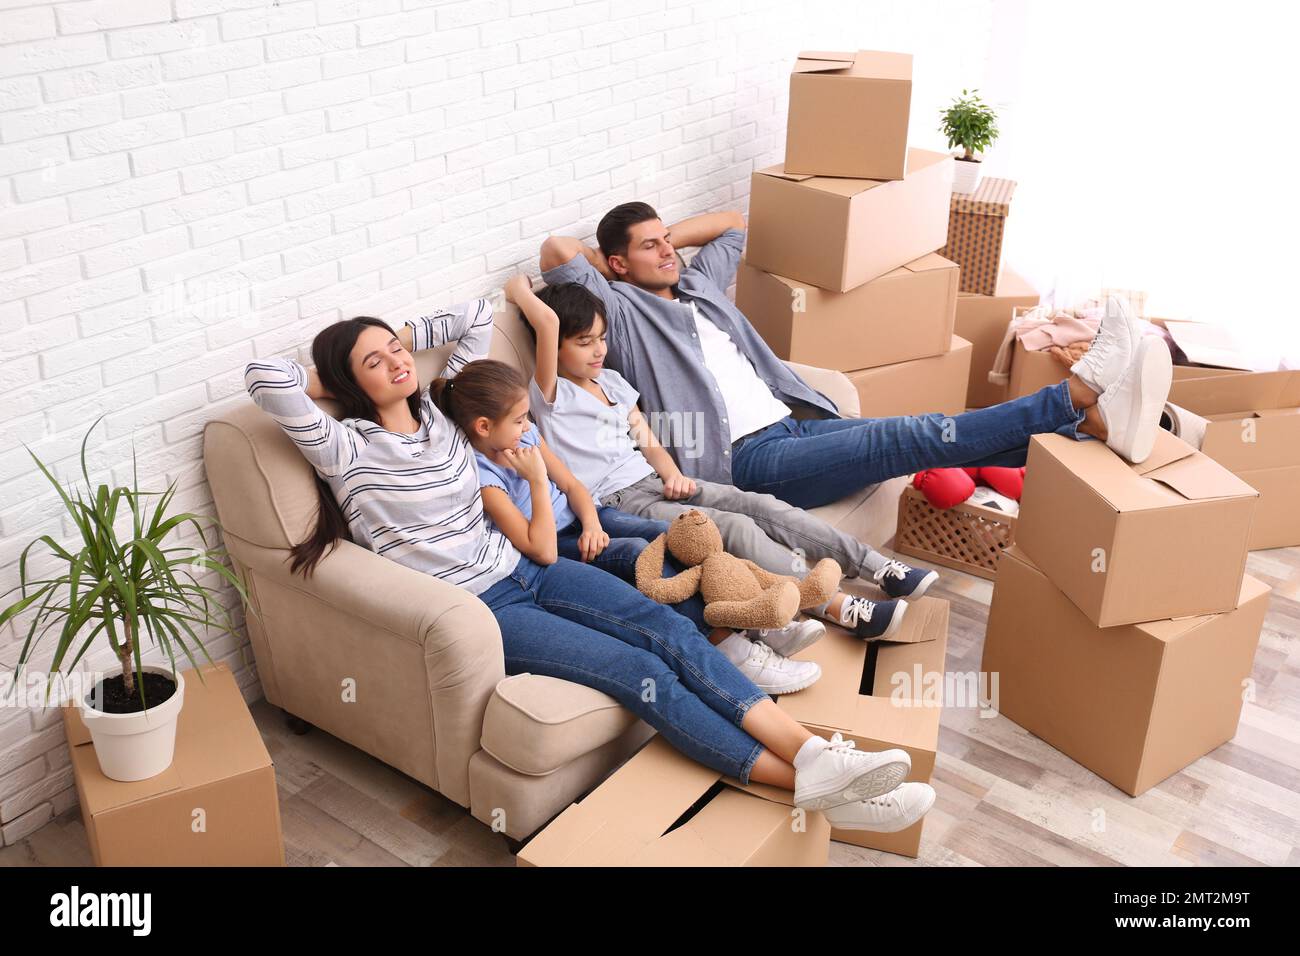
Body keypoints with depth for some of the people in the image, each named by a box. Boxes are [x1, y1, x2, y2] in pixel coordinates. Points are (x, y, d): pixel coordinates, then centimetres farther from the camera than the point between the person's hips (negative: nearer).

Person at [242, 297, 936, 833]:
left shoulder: (440, 411, 13)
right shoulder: (347, 449, -5)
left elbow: (476, 317, 22)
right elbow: (264, 378, -18)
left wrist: (403, 335, 16)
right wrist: (329, 382, 0)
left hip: (524, 569, 7)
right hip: (475, 609, -7)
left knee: (669, 628, -18)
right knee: (641, 672, -22)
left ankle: (813, 752, -26)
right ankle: (805, 785, -25)